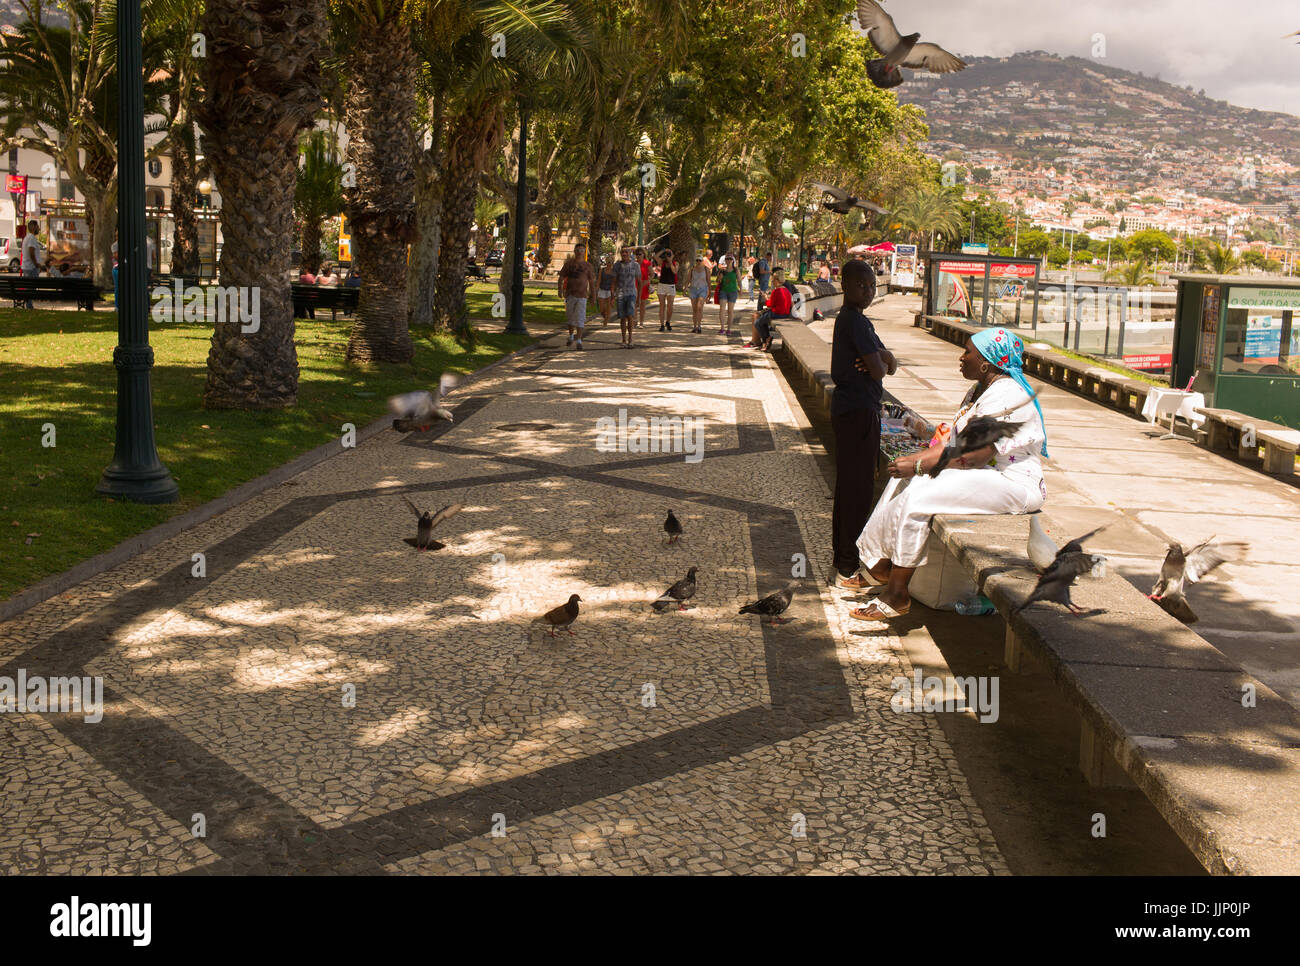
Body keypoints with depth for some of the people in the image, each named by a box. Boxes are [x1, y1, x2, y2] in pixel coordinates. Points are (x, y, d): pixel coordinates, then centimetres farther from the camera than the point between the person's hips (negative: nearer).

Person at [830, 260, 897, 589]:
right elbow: (879, 370, -21)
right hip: (858, 412, -10)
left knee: (848, 486, 17)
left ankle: (842, 557, 27)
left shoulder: (849, 319, 15)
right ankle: (847, 570, 0)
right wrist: (881, 361, 2)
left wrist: (882, 357, -9)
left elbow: (889, 365, 13)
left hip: (848, 410, 10)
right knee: (858, 490, -6)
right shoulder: (855, 321, -16)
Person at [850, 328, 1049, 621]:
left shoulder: (1006, 396, -20)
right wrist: (917, 458, -1)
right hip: (985, 474, 11)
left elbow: (974, 454, -27)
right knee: (904, 479, 2)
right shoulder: (979, 390, 14)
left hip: (1012, 484, -11)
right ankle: (881, 566, 3)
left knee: (917, 499, -23)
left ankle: (896, 596, -17)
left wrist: (918, 464, -22)